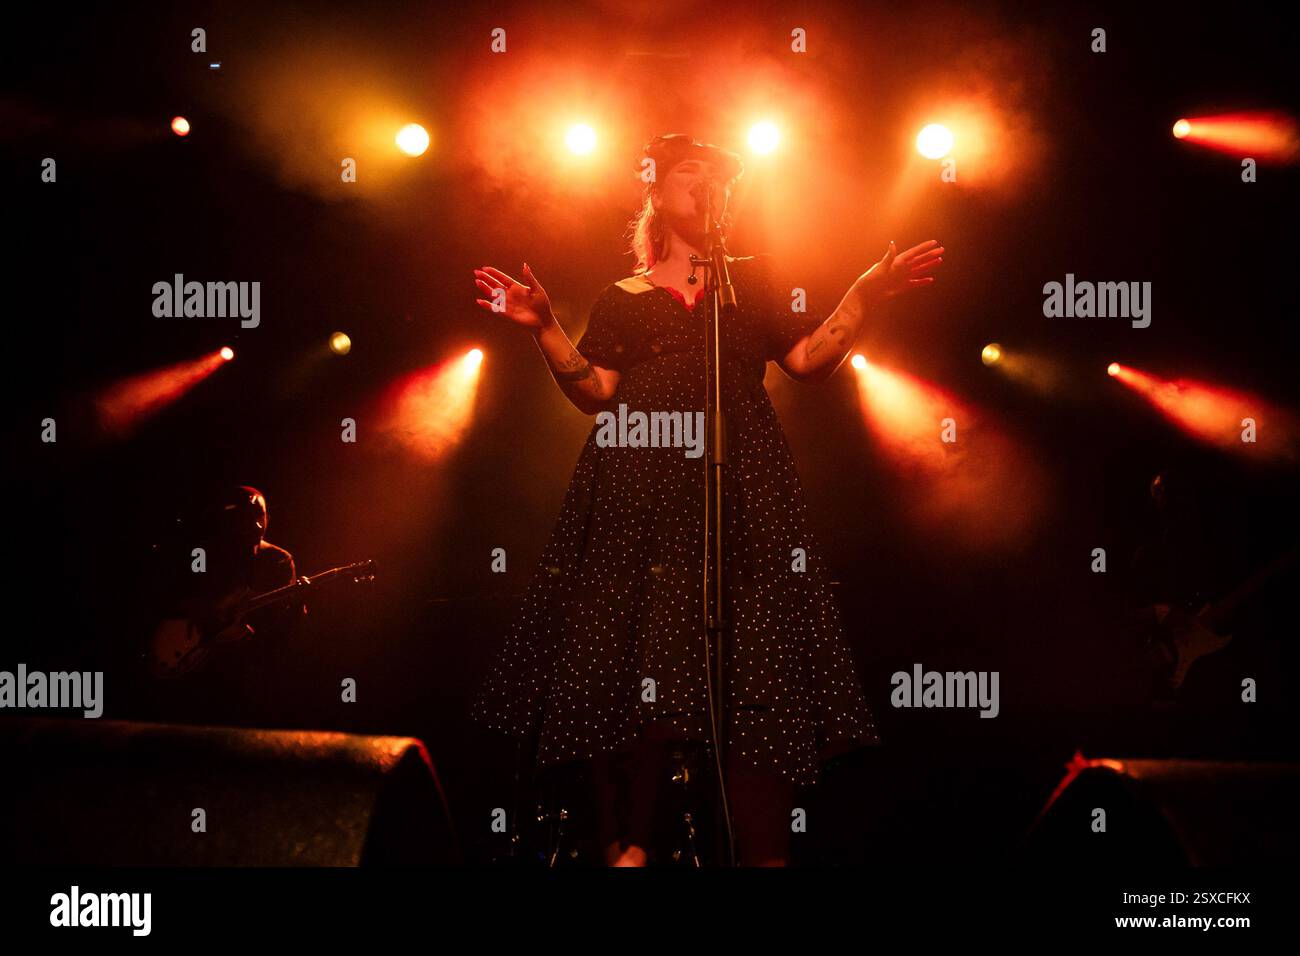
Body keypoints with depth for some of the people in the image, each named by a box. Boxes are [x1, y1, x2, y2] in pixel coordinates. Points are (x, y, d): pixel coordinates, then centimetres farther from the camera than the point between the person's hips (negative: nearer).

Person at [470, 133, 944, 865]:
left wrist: (866, 295, 1)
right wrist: (546, 329, -2)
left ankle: (766, 851, -8)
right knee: (634, 648, -8)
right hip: (642, 485, 0)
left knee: (750, 649, -8)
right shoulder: (624, 299, 18)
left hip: (739, 485, 0)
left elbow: (809, 360, 11)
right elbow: (596, 393, 8)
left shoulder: (755, 281, 20)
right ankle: (630, 842, -3)